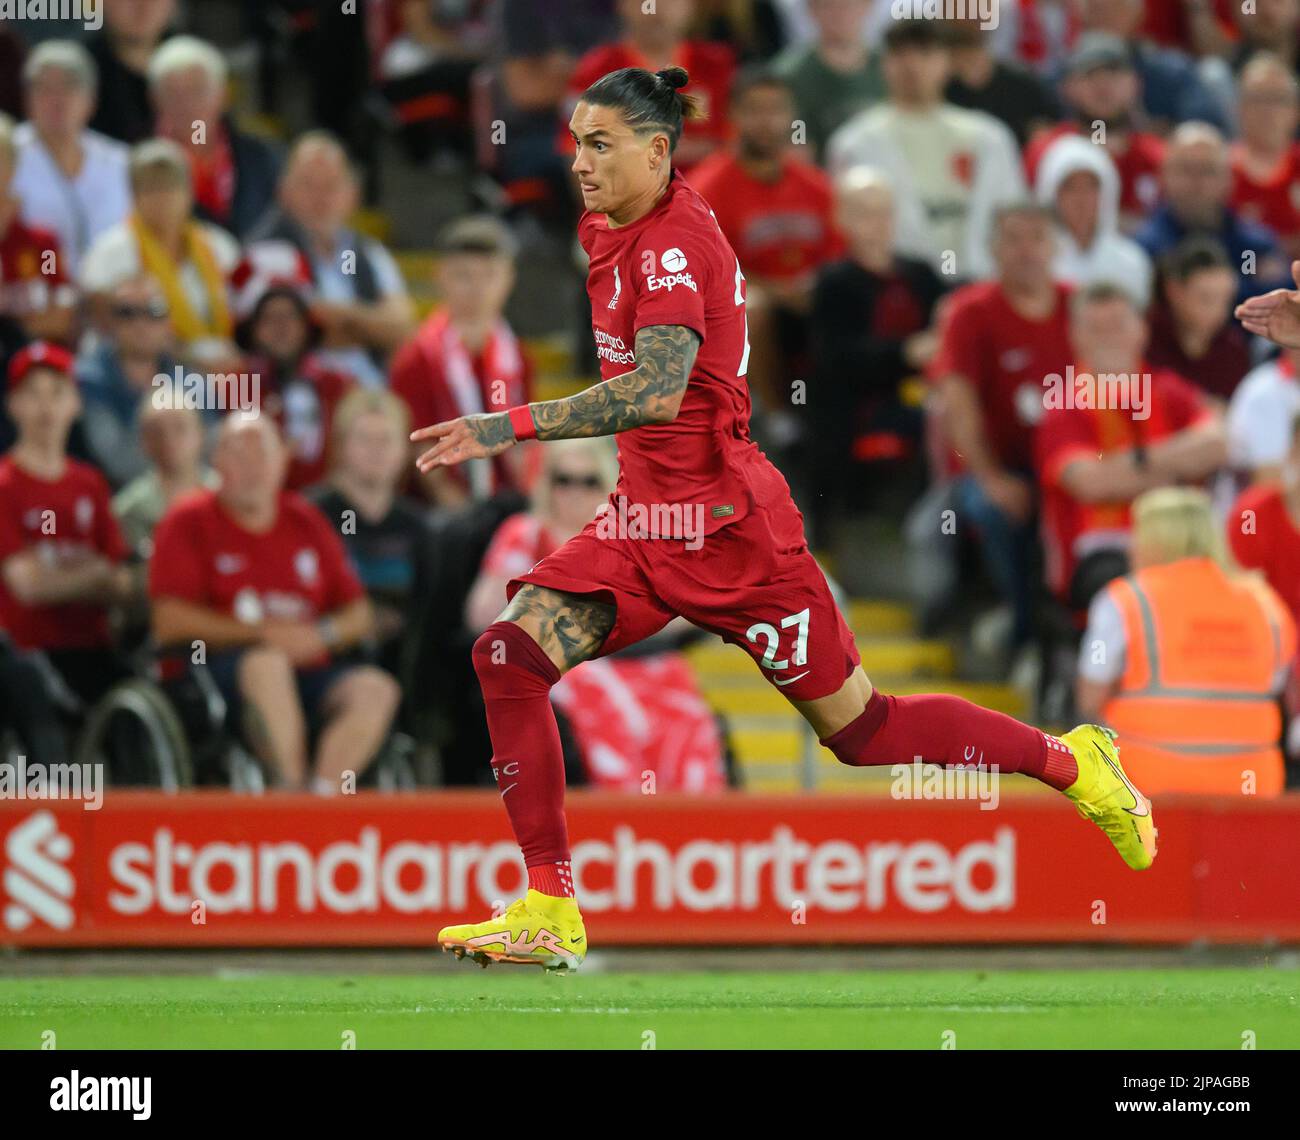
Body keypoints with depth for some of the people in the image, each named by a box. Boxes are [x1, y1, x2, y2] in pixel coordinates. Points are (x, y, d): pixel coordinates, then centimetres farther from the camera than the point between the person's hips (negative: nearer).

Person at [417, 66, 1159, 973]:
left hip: (727, 528, -8)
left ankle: (1070, 761, 26)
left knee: (861, 730, 4)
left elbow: (658, 391, -33)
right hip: (644, 522, 8)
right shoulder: (616, 230, 7)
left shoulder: (675, 245, -20)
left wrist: (514, 426, -37)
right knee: (509, 655, -12)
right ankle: (550, 912, -9)